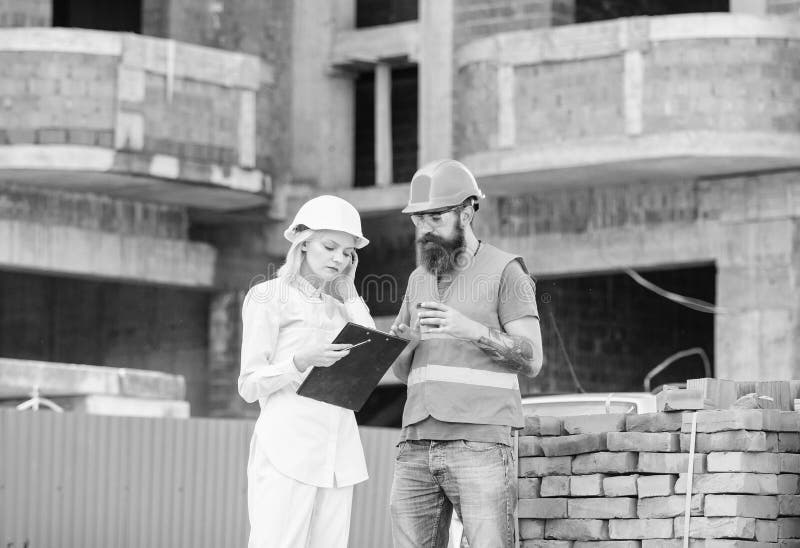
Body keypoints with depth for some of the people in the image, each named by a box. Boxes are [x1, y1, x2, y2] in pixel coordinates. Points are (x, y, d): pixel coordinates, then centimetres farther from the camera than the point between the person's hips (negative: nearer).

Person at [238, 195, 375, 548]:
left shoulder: (338, 307, 23)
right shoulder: (268, 297, 5)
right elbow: (250, 386, 0)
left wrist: (348, 288, 13)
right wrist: (302, 361, -18)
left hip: (338, 453, 5)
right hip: (288, 448, -5)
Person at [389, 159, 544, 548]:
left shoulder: (505, 271, 1)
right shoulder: (419, 279, 19)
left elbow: (531, 359, -6)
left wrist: (472, 330, -21)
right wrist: (404, 343, -4)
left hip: (480, 443, -6)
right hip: (416, 446, 6)